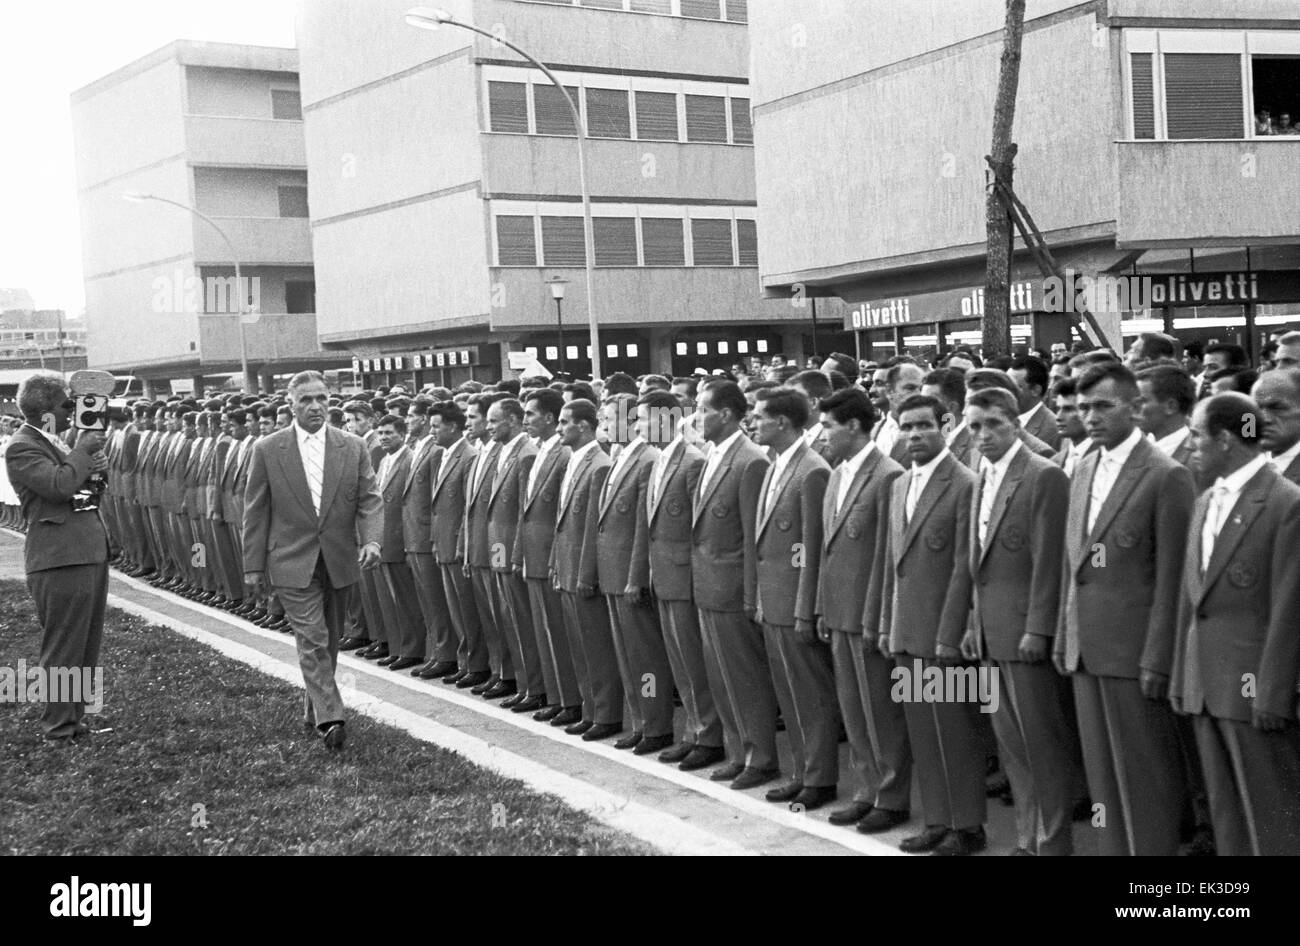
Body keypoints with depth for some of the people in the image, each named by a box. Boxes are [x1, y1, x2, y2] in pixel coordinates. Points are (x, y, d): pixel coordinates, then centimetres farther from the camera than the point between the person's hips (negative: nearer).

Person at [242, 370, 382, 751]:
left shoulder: (353, 448, 1)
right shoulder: (267, 450, -3)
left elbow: (370, 500, -1)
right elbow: (255, 511, 1)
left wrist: (371, 540, -20)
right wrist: (253, 565, 0)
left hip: (339, 561, 3)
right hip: (293, 563, -3)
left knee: (330, 641, 13)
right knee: (312, 640, -11)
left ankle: (314, 707, 30)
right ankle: (329, 717, -13)